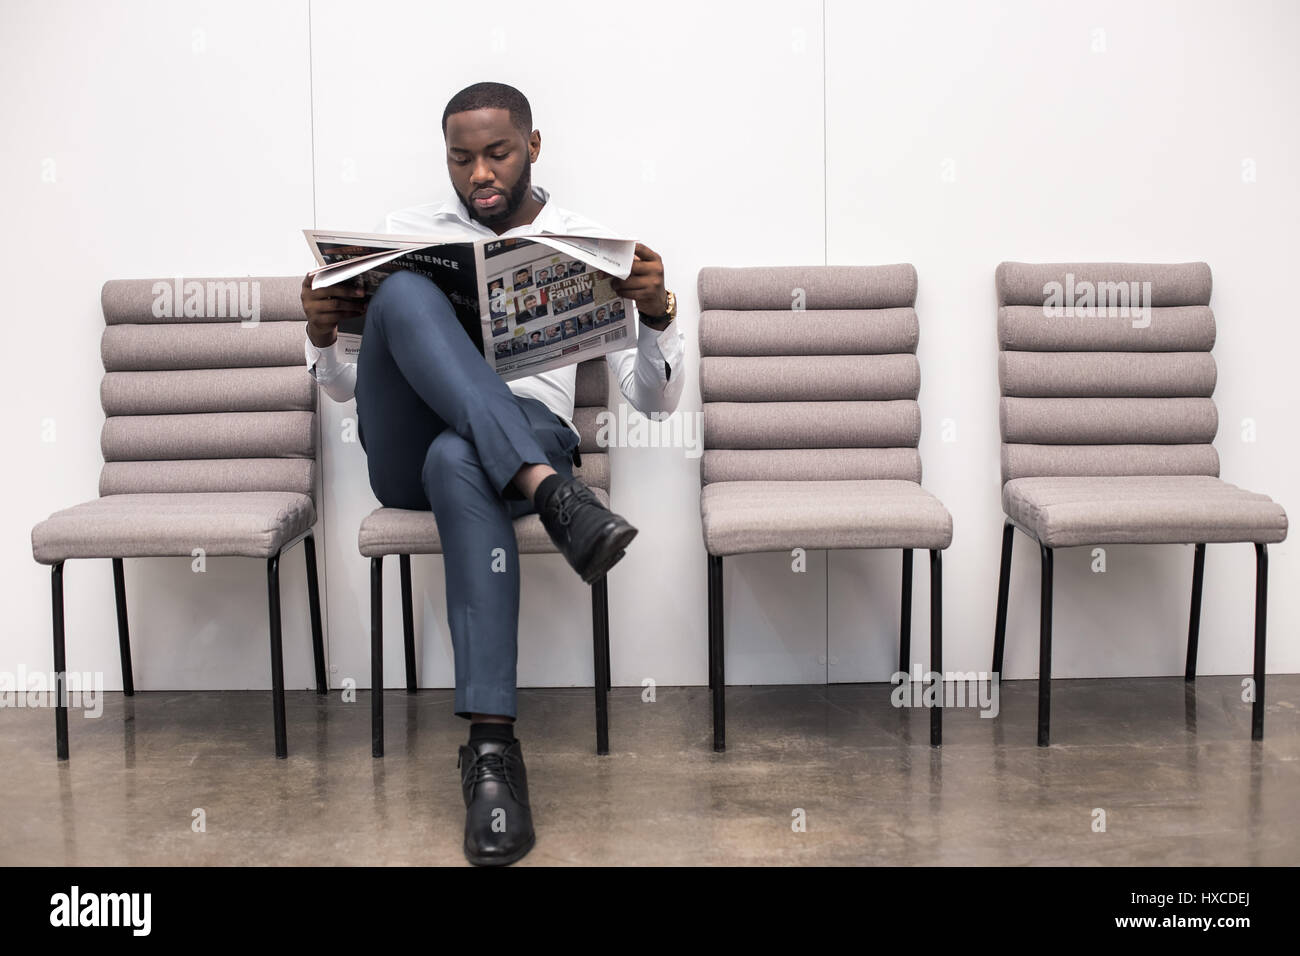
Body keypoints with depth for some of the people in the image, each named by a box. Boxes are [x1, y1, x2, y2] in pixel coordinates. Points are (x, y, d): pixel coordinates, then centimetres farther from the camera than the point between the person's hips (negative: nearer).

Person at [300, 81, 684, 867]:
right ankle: (553, 494, -42)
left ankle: (492, 746, -42)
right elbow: (346, 389, 20)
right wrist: (323, 335, -3)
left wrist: (658, 314, -9)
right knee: (404, 293, -28)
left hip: (530, 438, -2)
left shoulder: (590, 245, 15)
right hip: (405, 455, 2)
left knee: (459, 458, -41)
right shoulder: (409, 231, 20)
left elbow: (655, 399, 11)